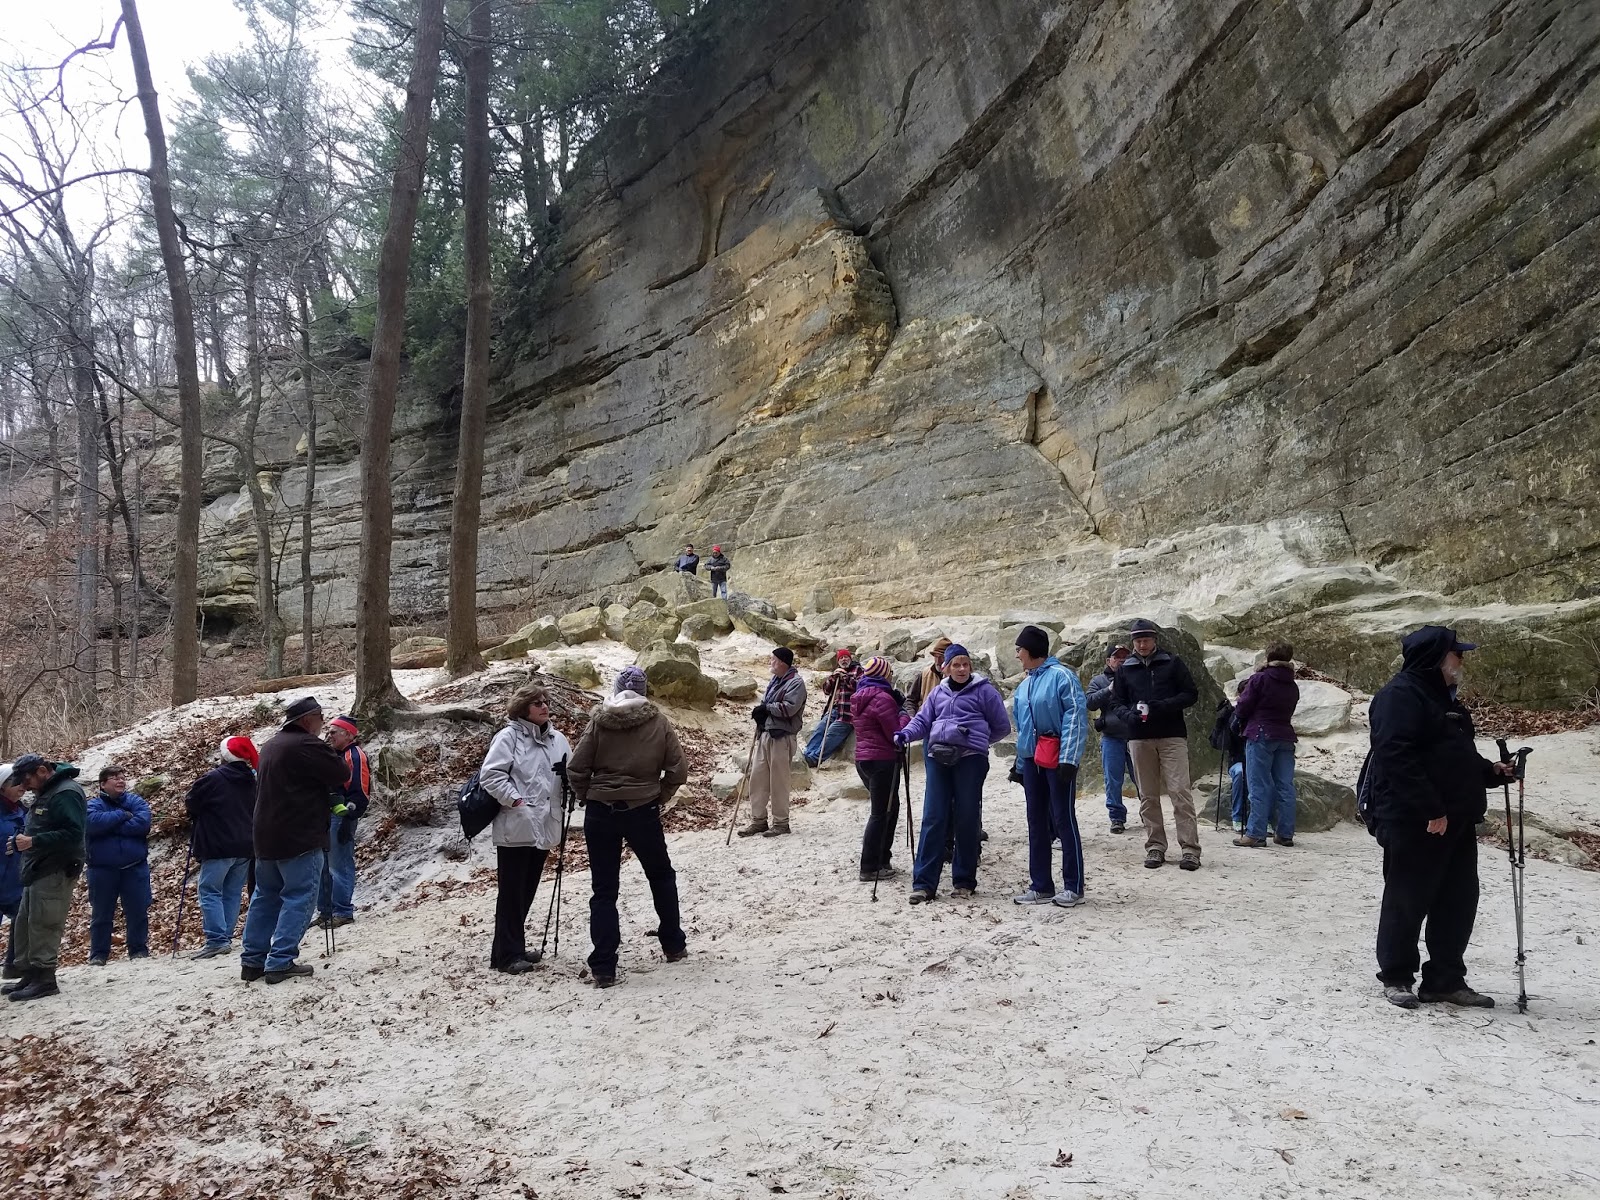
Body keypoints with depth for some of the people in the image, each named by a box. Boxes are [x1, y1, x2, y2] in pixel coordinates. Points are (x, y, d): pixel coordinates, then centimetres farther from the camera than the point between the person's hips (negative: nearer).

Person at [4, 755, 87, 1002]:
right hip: (39, 870, 11)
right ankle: (31, 974, 22)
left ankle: (44, 979, -4)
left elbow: (73, 834, -23)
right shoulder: (45, 793, 17)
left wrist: (34, 842, -23)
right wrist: (20, 841, 11)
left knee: (42, 925, -9)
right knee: (25, 923, 14)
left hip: (56, 871, -11)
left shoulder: (66, 793, -15)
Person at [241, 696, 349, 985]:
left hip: (266, 836, 9)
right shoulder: (307, 745, -16)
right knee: (298, 898, -4)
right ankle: (281, 962, -7)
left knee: (266, 896, 15)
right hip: (301, 838, -9)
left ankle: (253, 960, 18)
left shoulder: (271, 745, 15)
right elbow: (342, 775, -13)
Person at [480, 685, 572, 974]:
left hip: (544, 828, 7)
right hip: (516, 828, -7)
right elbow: (490, 774, -13)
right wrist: (515, 800, -16)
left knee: (527, 891, 15)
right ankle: (507, 955, 5)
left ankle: (514, 948, 26)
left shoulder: (557, 739, 11)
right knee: (511, 892, -2)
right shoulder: (509, 736, -8)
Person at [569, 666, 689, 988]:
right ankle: (674, 945, 31)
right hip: (643, 812, 0)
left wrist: (586, 798, 10)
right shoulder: (658, 722, -3)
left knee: (604, 890, 7)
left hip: (600, 812, 0)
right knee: (662, 877, 22)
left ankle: (603, 968, 4)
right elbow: (678, 770, -4)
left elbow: (577, 770, -6)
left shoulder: (599, 720, -4)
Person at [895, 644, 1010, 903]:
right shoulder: (938, 692, 18)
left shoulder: (984, 690, 5)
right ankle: (924, 882, -2)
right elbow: (922, 720, 14)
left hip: (970, 759, -3)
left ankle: (964, 881, 14)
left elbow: (1002, 726, 9)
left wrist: (977, 741, 9)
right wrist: (905, 734, -5)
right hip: (937, 758, 3)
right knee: (933, 818, -2)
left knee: (967, 820, 2)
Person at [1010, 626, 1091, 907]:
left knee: (1063, 820, -4)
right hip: (1032, 759, 8)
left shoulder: (1061, 676, -10)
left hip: (1058, 758, -8)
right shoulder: (1024, 685, 15)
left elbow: (1076, 717, -16)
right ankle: (1041, 886, 17)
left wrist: (1068, 758, -21)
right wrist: (1020, 762, 20)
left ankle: (1073, 887, 5)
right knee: (1037, 822, 10)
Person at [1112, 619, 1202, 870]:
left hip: (1172, 736, -3)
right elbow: (1116, 703, 12)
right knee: (1147, 796, 5)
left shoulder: (1172, 663, 5)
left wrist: (1164, 706, -14)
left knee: (1180, 791, -9)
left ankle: (1190, 849, -6)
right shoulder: (1125, 669, 12)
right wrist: (1129, 714, -10)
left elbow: (1191, 694, 3)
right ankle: (1155, 847, 13)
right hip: (1139, 738, 3)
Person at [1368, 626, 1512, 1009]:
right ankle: (1396, 978, 13)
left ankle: (1446, 980, 22)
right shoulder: (1400, 695, -13)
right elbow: (1398, 757, -23)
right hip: (1412, 823, -10)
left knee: (1458, 901, 11)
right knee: (1406, 901, 1)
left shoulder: (1443, 698, 20)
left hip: (1455, 822, 10)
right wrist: (1431, 809, -24)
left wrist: (1492, 771, 10)